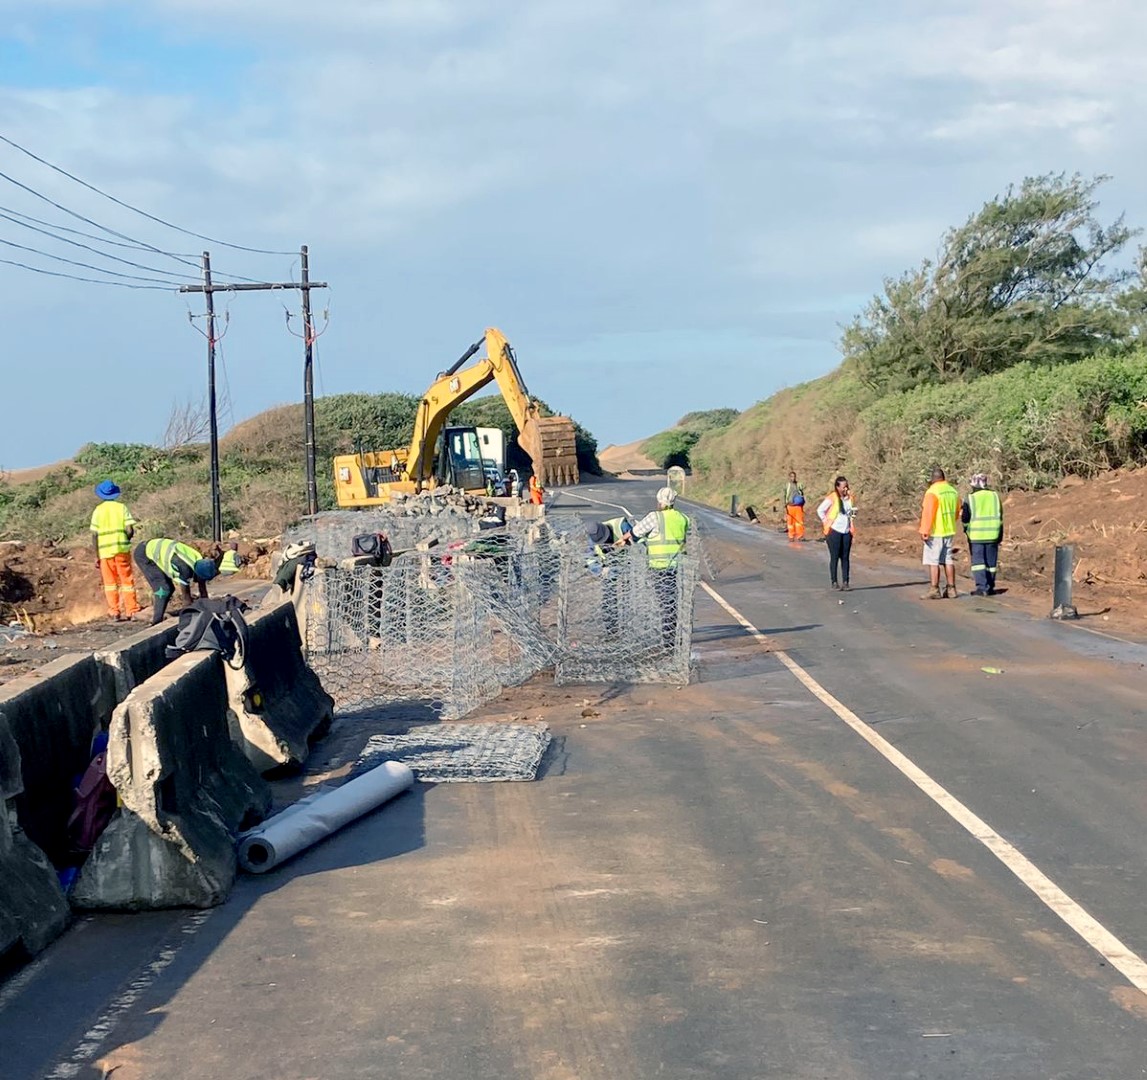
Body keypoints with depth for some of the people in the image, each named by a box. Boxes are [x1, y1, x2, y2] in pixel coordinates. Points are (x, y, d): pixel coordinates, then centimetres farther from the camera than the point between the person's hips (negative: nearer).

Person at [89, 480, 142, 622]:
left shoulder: (98, 510, -1)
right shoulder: (122, 507, 0)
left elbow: (94, 535, -4)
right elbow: (130, 530, -8)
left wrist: (96, 556, 1)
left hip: (105, 551, 0)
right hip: (122, 549, 0)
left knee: (110, 582, 10)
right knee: (126, 580, 6)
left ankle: (114, 612, 8)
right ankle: (132, 611, 4)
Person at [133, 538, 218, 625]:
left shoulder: (200, 563, -12)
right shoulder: (184, 568, -36)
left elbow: (203, 592, -2)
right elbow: (186, 596, -27)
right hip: (144, 553, -9)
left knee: (170, 588, 10)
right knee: (163, 589, -16)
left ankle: (157, 620, 20)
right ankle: (157, 623, -12)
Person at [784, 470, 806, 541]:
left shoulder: (799, 485, 7)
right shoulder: (787, 486, 5)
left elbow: (802, 495, 15)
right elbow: (785, 496, 8)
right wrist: (785, 506, 3)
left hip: (798, 506, 0)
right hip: (790, 506, 0)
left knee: (799, 520, -7)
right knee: (790, 521, 3)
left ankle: (800, 535, -4)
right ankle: (791, 536, 12)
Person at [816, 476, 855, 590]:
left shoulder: (849, 497, 8)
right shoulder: (832, 498, -9)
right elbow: (820, 510, -4)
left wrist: (854, 512, -1)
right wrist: (826, 522, -6)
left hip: (847, 531, 5)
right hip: (834, 531, -5)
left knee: (845, 557, 4)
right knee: (834, 557, -1)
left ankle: (845, 582, 6)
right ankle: (834, 582, 4)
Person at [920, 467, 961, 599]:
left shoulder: (932, 492, -15)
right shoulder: (953, 491, 8)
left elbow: (928, 513, -19)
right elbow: (957, 512, 17)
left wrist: (924, 531, -16)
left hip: (935, 532, -7)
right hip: (949, 530, 7)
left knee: (933, 561, -3)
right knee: (948, 560, 12)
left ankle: (934, 590, -5)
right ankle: (951, 589, 14)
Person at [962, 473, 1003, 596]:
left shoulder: (970, 499, -6)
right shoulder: (995, 496, 6)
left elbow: (965, 518, -3)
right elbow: (1000, 517, 11)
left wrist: (966, 530, 16)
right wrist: (1000, 535, 18)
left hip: (976, 536, -3)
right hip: (992, 535, 4)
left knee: (978, 561, -2)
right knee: (991, 562, 11)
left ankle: (982, 587, -11)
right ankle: (990, 587, 15)